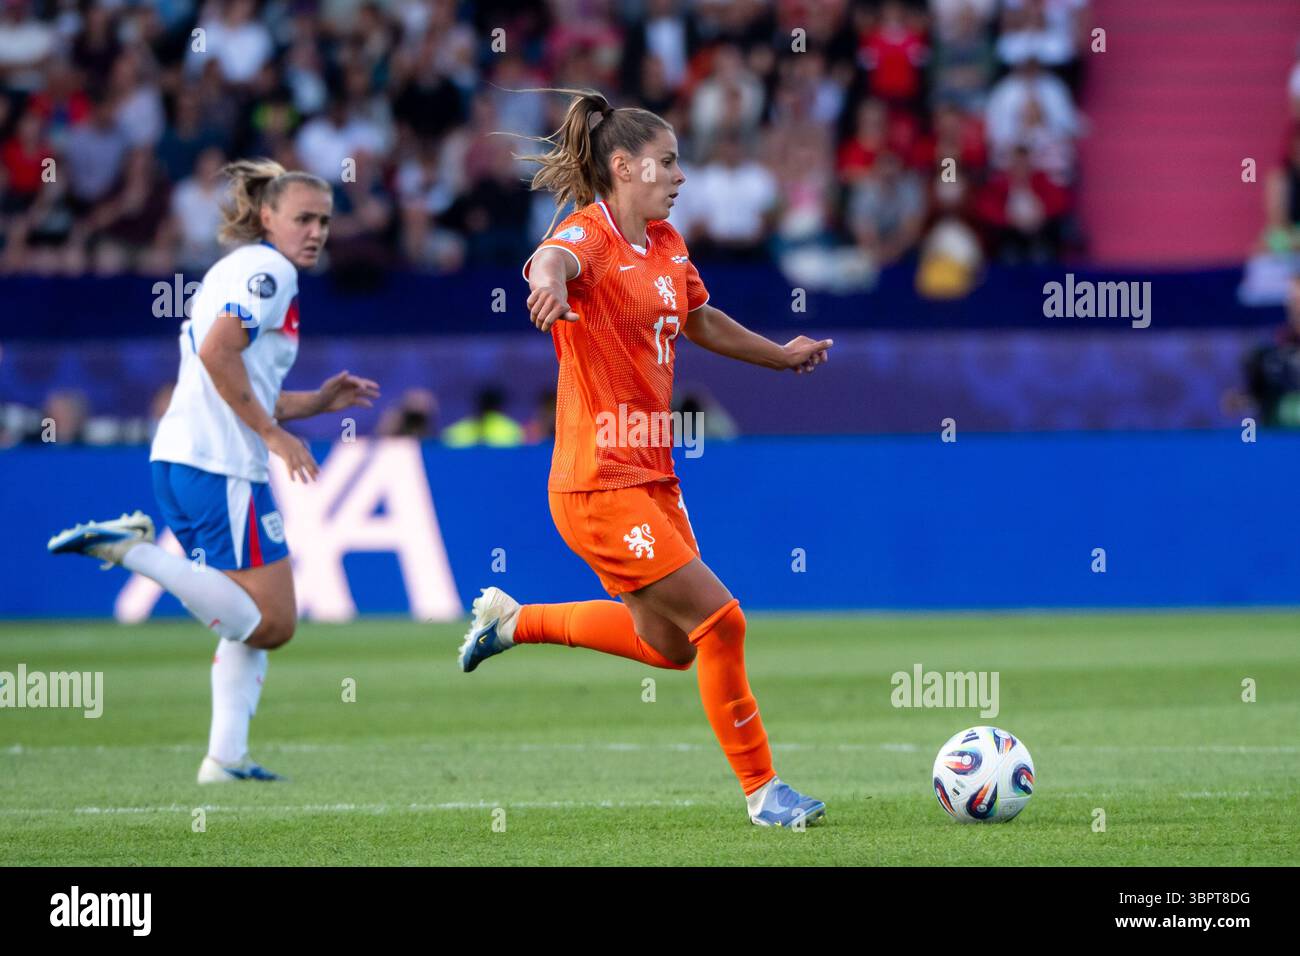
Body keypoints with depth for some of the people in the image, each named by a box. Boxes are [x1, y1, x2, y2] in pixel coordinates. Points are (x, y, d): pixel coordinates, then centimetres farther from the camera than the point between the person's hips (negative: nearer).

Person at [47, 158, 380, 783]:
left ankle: (226, 757, 9)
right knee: (272, 622, -11)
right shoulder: (267, 270, -6)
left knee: (257, 623, 15)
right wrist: (273, 433, -16)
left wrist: (319, 401, 20)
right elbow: (218, 353, -20)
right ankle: (132, 549, -16)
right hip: (220, 467, -10)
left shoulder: (243, 270, 25)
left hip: (183, 461, 10)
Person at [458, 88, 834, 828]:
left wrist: (780, 355, 39)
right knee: (720, 622, -10)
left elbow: (701, 320, 29)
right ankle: (762, 790, 3)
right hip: (601, 486, -9)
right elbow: (555, 258, -41)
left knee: (669, 644, 18)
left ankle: (516, 621, 34)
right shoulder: (590, 235, -16)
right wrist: (550, 277, -65)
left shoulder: (667, 243, 10)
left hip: (651, 476, 9)